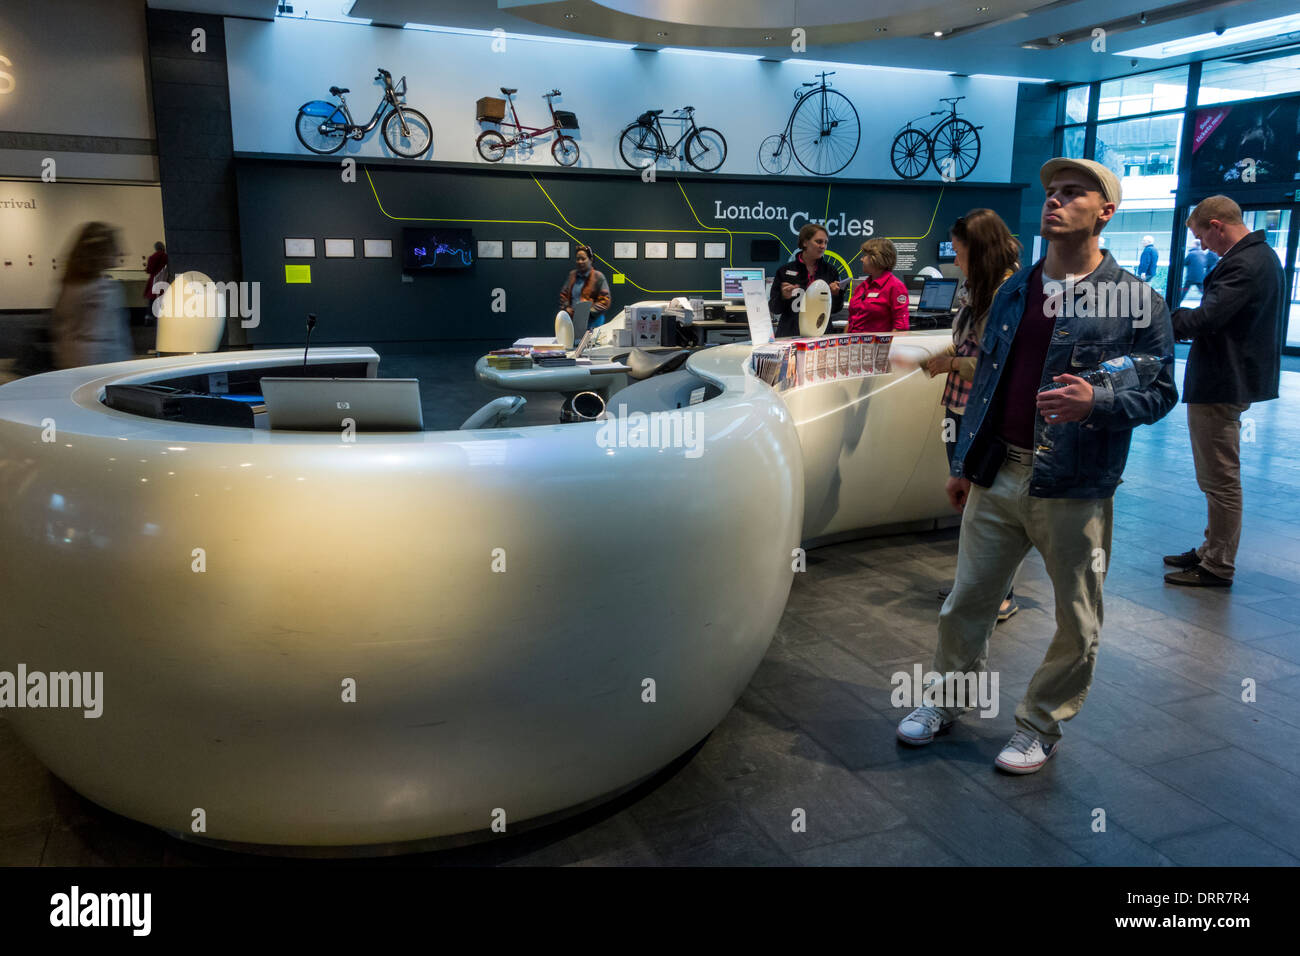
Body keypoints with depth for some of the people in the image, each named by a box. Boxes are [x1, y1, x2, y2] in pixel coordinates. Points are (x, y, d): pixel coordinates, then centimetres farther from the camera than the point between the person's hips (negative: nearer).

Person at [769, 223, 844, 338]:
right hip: (789, 334, -2)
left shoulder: (831, 270, 9)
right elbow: (773, 309, 3)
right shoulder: (785, 271, 2)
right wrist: (783, 297, -15)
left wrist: (836, 295, -7)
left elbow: (835, 309, 11)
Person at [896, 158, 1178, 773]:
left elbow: (1160, 391, -3)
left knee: (1077, 623, 9)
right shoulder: (1012, 292, 12)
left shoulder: (1136, 301, -3)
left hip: (1075, 488, -4)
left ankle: (1039, 727, 28)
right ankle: (948, 700, 32)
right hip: (998, 476, 4)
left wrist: (1096, 402, -23)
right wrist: (964, 463, 14)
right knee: (965, 601, 11)